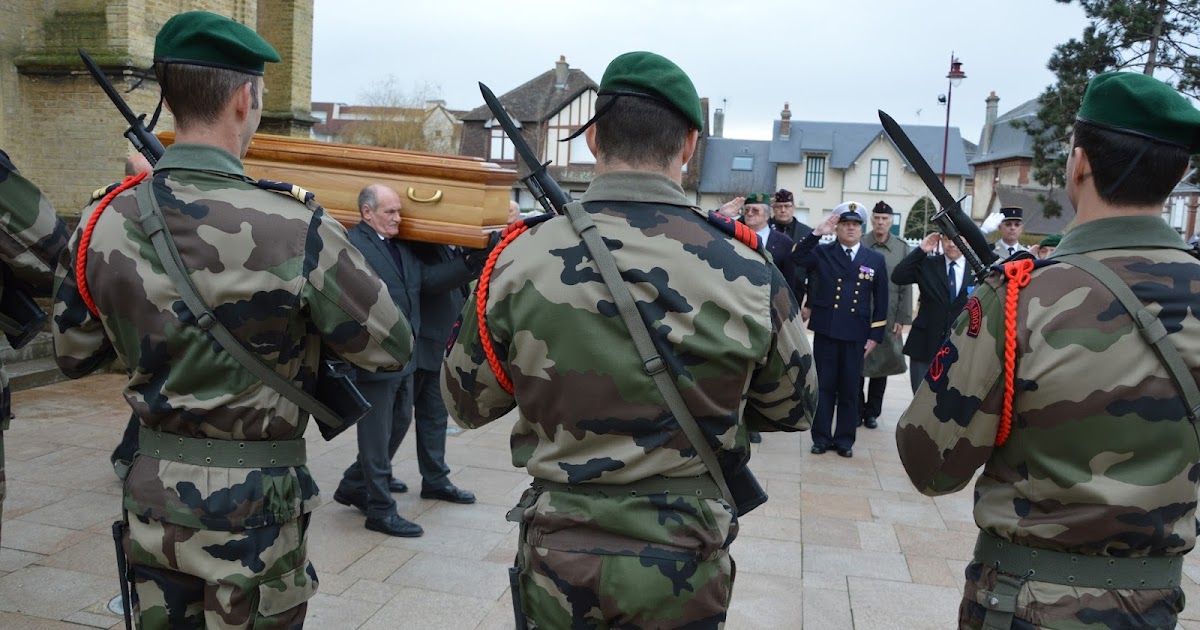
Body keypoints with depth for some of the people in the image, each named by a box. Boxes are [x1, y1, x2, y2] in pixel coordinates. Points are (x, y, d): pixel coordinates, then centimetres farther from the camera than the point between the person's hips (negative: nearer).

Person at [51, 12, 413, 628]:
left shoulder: (103, 221, -6)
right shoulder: (296, 228, -22)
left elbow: (73, 355, 8)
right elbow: (392, 347, -12)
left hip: (150, 492, 5)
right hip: (252, 499, -4)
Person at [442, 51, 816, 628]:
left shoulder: (521, 259, -13)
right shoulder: (747, 270, -13)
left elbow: (467, 402, 1)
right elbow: (794, 410, 2)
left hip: (559, 558, 1)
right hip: (684, 563, 0)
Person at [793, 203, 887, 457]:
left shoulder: (875, 259, 7)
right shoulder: (822, 252, 4)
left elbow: (881, 302, 7)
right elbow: (797, 258, -15)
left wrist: (875, 335, 2)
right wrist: (816, 233, -22)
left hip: (856, 335, 1)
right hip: (826, 331, -1)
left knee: (850, 390, 7)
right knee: (824, 386, 6)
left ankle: (845, 439, 19)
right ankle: (821, 437, 16)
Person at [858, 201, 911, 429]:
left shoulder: (902, 248, 3)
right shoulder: (859, 245, -2)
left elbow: (905, 286, 3)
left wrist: (902, 318, -2)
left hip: (887, 318, 1)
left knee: (881, 365, 8)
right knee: (857, 365, 6)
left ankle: (872, 412, 21)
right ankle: (857, 410, 19)